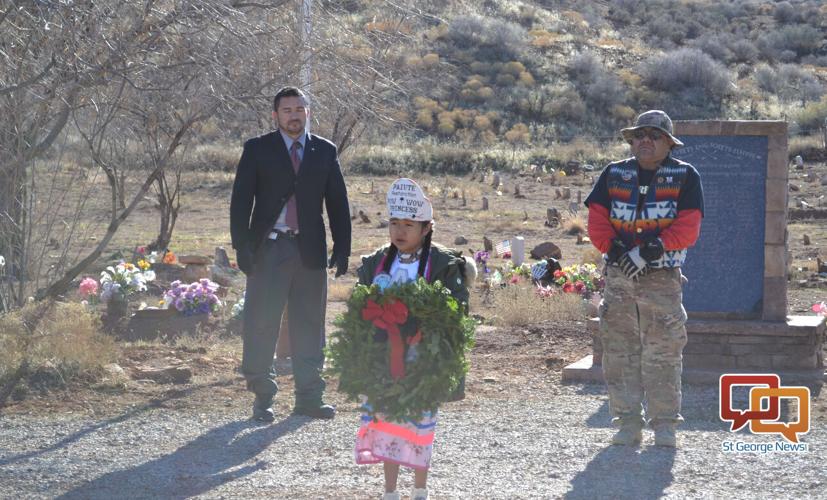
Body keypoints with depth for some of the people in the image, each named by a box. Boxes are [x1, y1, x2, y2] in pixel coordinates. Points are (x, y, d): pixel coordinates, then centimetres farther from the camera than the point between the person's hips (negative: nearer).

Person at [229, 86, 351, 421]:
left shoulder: (324, 152, 10)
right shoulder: (257, 150, 3)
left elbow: (337, 204, 12)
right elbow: (241, 201, 0)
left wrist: (342, 249, 4)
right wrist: (242, 247, -9)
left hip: (310, 250, 2)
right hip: (269, 249, -2)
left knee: (310, 325, 5)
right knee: (261, 324, -2)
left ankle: (308, 397, 12)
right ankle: (262, 398, 6)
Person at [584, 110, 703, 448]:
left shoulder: (685, 176, 2)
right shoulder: (613, 175, 11)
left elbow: (687, 228, -7)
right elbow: (597, 220, 4)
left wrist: (651, 250, -17)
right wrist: (615, 250, -13)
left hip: (662, 278, -3)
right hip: (619, 277, 3)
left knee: (663, 352, -5)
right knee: (620, 350, 2)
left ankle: (664, 424, 3)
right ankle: (628, 423, 8)